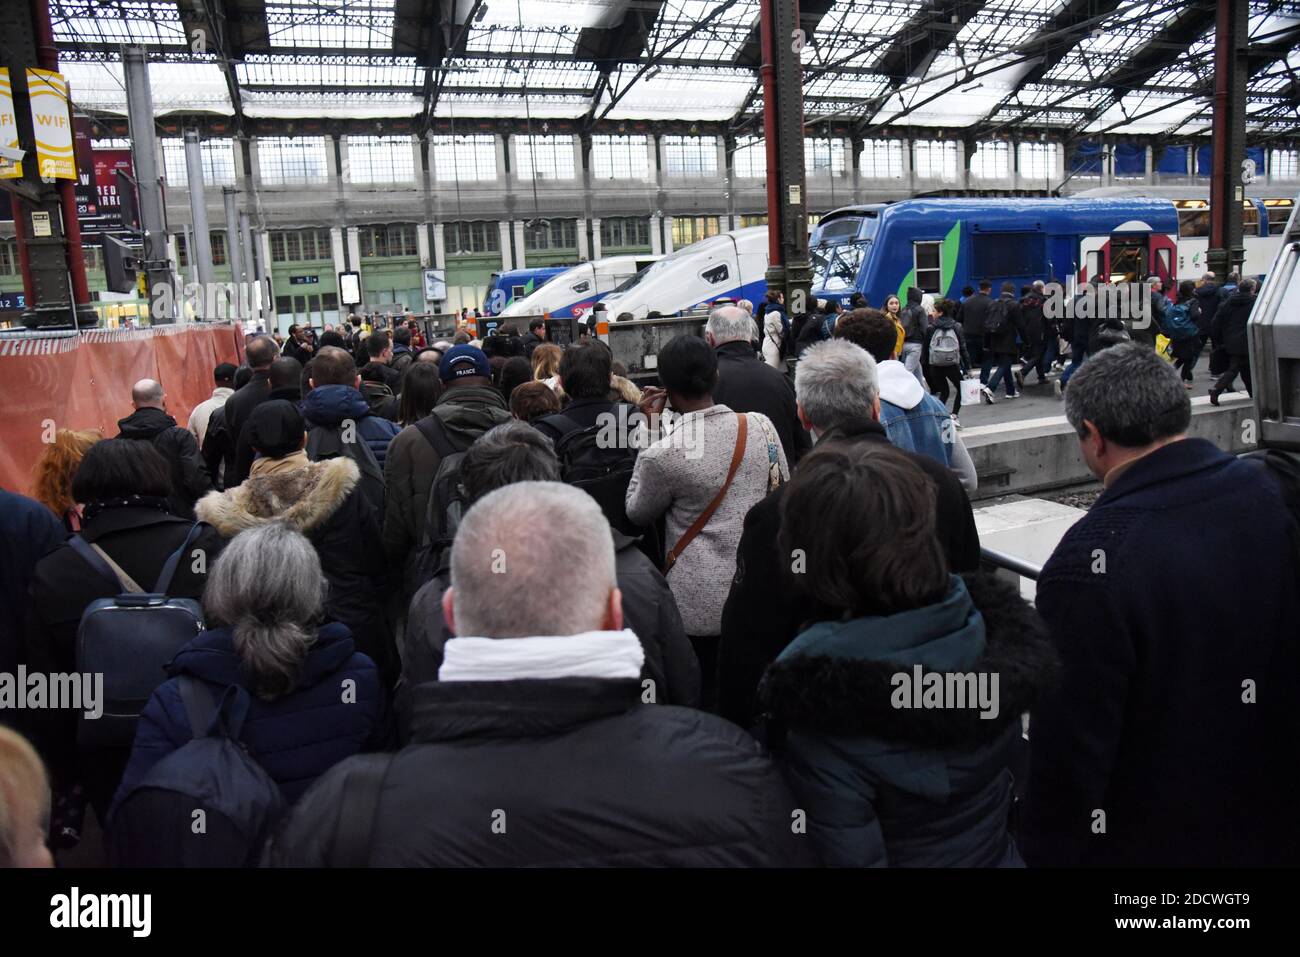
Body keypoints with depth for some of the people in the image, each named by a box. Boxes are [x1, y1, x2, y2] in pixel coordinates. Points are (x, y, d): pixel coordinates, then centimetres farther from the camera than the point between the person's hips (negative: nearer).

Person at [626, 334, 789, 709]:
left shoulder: (661, 455, -17)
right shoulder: (761, 425, -5)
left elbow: (638, 513, 2)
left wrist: (648, 432, 1)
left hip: (702, 604, -4)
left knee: (704, 700, 11)